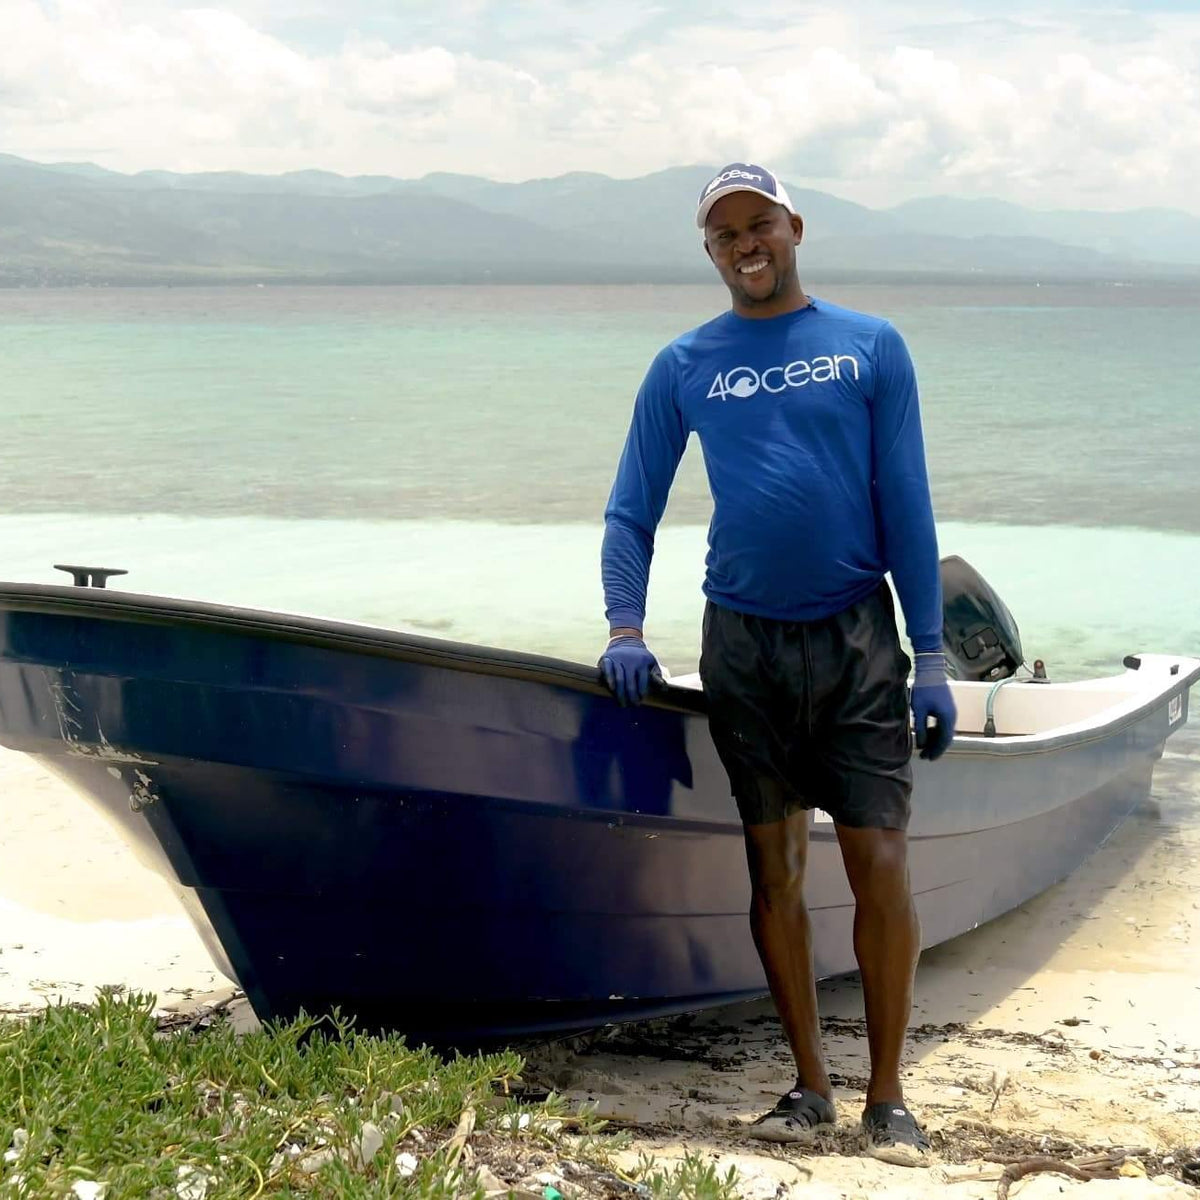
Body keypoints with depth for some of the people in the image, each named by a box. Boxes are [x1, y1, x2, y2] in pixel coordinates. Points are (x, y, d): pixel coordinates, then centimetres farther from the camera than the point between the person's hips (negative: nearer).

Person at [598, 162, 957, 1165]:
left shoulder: (871, 348, 4)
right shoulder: (684, 366, 7)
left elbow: (907, 505, 1)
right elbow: (632, 511, 8)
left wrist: (931, 655, -4)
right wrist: (626, 629, -8)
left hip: (857, 637, -1)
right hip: (743, 641, 1)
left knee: (882, 866, -5)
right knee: (774, 866, 5)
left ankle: (887, 1098, 8)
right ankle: (811, 1084, 17)